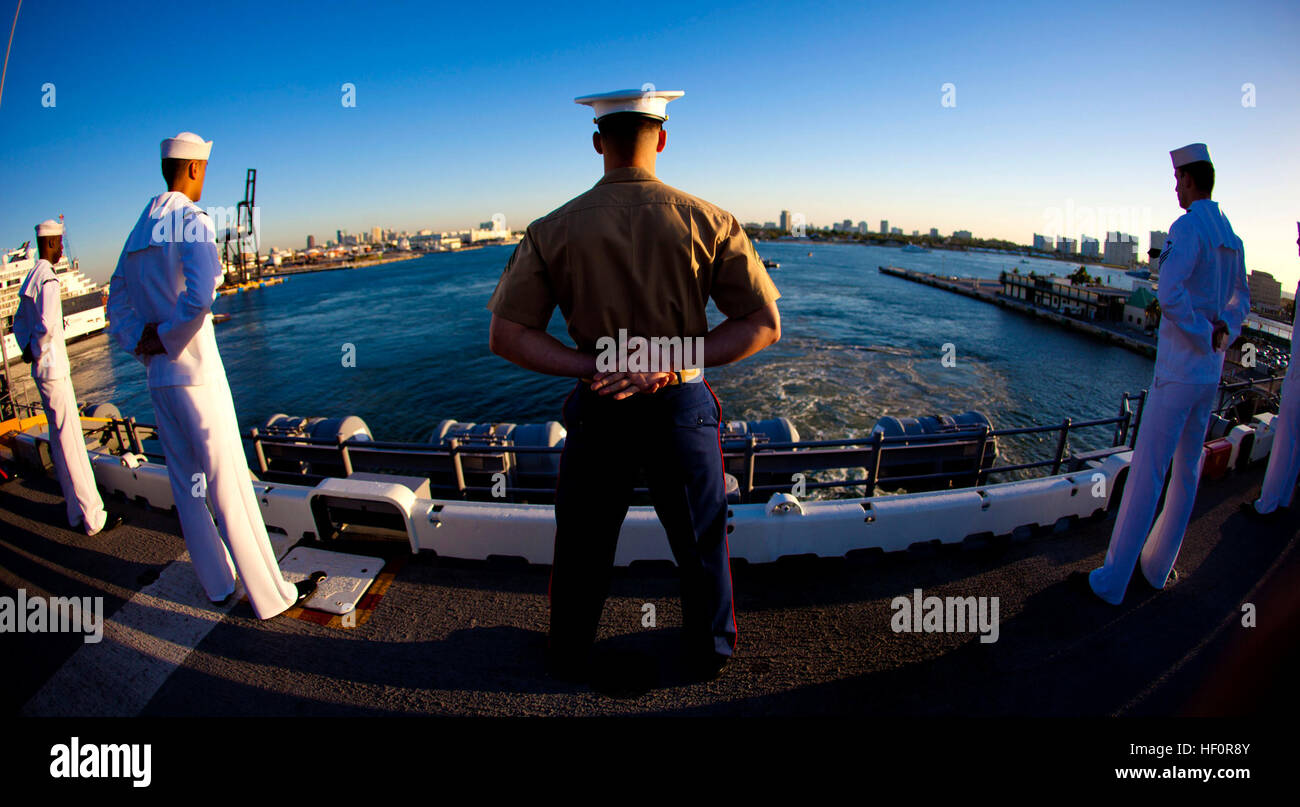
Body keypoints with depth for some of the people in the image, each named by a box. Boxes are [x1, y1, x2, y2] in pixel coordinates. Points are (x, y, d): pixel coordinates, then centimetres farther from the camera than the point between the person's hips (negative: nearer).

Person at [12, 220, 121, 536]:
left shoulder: (31, 279, 16)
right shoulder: (48, 279, -15)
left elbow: (19, 322, 25)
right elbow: (47, 325, -27)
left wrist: (28, 351, 15)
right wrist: (36, 352, -10)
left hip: (43, 371, 10)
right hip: (54, 370, -10)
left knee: (61, 441, 13)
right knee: (71, 442, -7)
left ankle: (77, 513, 22)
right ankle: (92, 517, -3)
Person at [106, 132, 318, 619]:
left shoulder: (138, 233, 14)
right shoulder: (191, 221, -10)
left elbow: (117, 308, 17)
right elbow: (201, 296, -26)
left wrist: (143, 346, 5)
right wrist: (166, 341, -12)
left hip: (159, 381, 8)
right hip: (196, 375, -8)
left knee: (187, 486, 15)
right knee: (230, 489, -3)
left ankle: (217, 583, 29)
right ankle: (270, 596, 6)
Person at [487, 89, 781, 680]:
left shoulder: (552, 230, -5)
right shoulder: (708, 222, -7)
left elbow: (505, 336, -7)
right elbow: (764, 324, -8)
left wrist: (592, 367, -16)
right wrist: (670, 367, -15)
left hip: (597, 409, 1)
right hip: (683, 407, 0)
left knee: (582, 544, 21)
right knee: (701, 542, 21)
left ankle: (569, 657, 43)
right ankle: (710, 652, 43)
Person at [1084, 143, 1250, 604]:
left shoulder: (1187, 228, -15)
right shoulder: (1232, 238, 14)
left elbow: (1169, 294, -30)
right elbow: (1241, 299, 27)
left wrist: (1204, 336, -15)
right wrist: (1224, 331, 8)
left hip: (1177, 372, -9)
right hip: (1211, 376, 9)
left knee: (1145, 474, -5)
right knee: (1188, 471, 16)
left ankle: (1113, 579, 3)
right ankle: (1157, 566, 30)